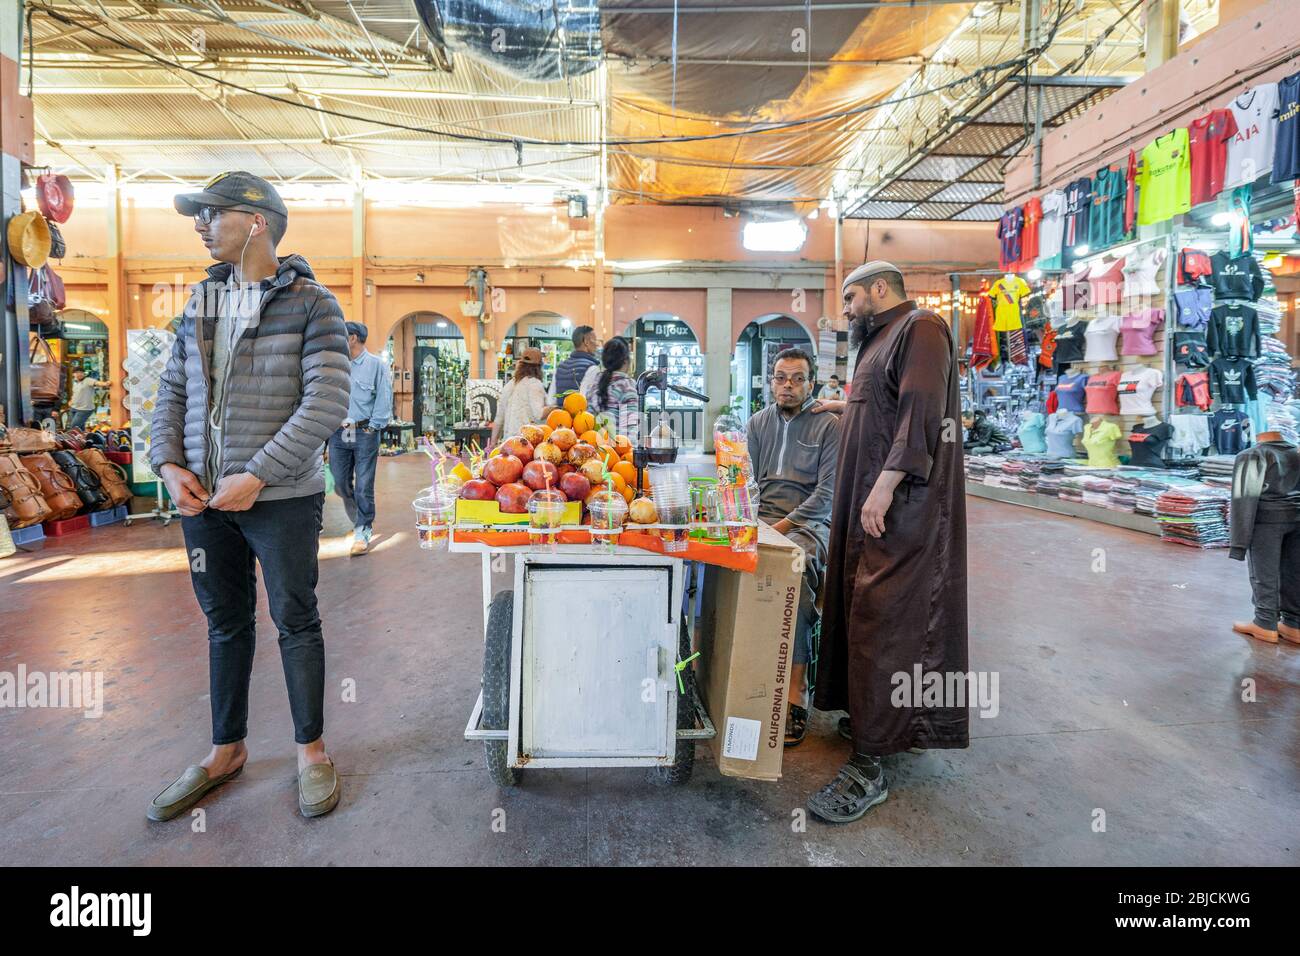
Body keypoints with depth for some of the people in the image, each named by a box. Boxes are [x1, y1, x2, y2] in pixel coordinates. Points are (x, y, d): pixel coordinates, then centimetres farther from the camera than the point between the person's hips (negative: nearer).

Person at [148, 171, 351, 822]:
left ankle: (311, 748, 24)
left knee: (296, 622, 6)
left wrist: (256, 476, -18)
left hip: (281, 498, -5)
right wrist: (169, 464, -1)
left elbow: (327, 402, -16)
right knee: (224, 621, 16)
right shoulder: (199, 302, 12)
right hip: (202, 498, 6)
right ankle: (227, 749, 33)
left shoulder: (309, 303, -6)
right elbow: (173, 391, 15)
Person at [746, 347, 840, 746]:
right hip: (760, 519, 4)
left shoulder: (829, 425, 2)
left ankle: (794, 695, -30)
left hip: (807, 523, -4)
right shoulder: (758, 422, 18)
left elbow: (827, 492, -5)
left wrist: (784, 525, -15)